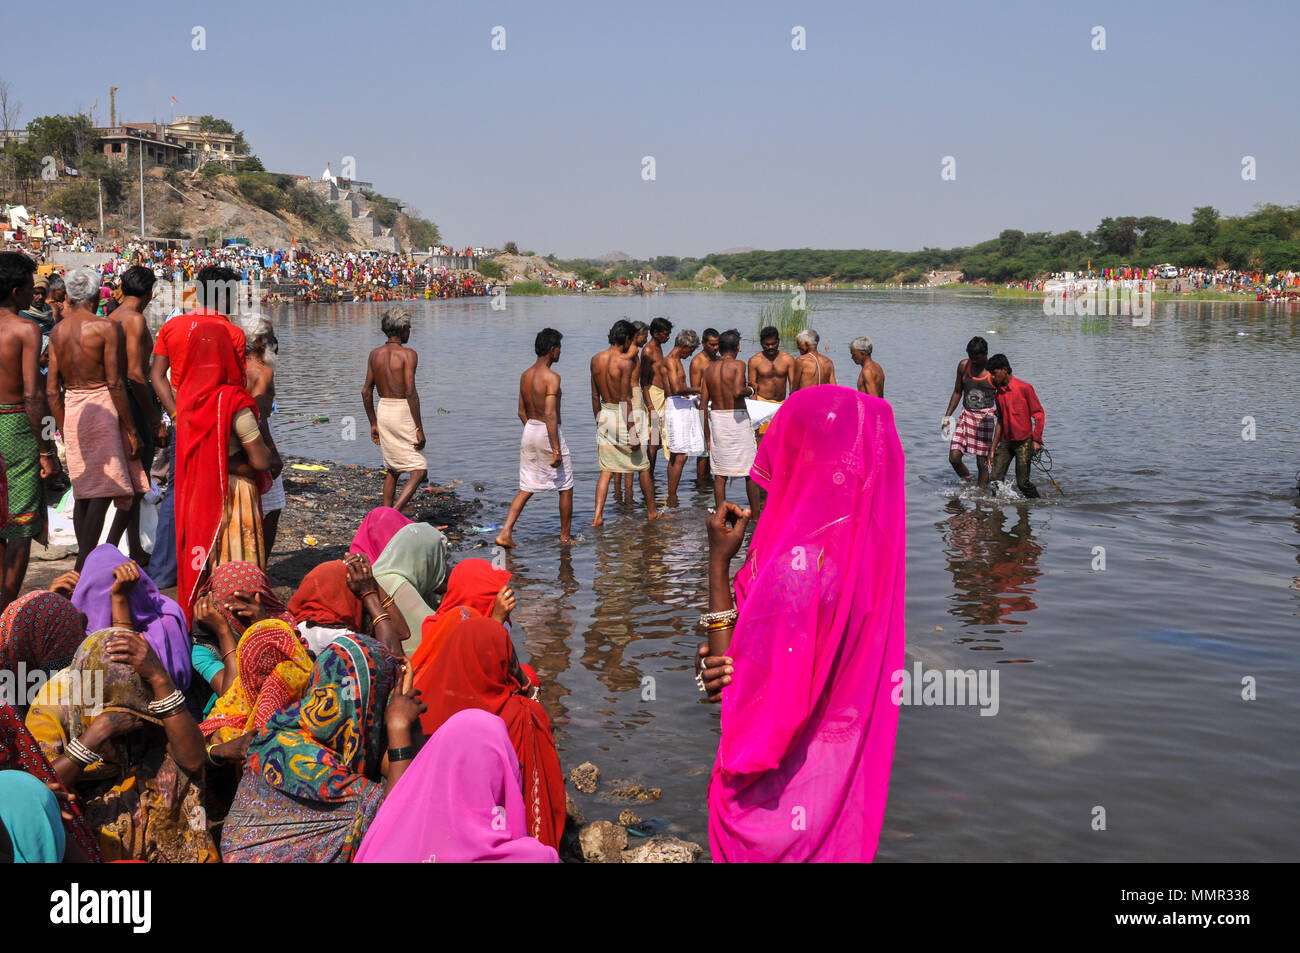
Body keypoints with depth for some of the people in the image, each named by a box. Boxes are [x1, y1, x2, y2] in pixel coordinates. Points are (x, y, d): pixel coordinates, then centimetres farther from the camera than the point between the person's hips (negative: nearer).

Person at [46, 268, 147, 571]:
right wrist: (131, 430, -8)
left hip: (71, 410, 6)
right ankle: (84, 566, -9)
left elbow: (52, 390, 8)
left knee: (83, 491, 14)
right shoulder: (107, 327, -9)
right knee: (104, 490, -4)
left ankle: (84, 562, 21)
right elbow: (115, 384, -13)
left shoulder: (57, 331, 8)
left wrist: (64, 430, 18)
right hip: (101, 408, -6)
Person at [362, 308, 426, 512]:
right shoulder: (408, 354, -11)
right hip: (403, 412, -7)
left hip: (383, 411, 7)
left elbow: (366, 391, 9)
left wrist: (373, 423, 18)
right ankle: (396, 512, -19)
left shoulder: (375, 354, 7)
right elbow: (411, 393, -18)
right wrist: (419, 428, -15)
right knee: (419, 470, -2)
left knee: (392, 469, 19)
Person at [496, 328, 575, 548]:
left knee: (526, 488, 11)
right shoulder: (551, 377, -17)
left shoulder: (525, 375, 8)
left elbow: (522, 412, 14)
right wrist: (556, 449, -23)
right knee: (566, 486, 10)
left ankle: (505, 532, -1)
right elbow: (550, 415, -23)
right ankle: (565, 535, 20)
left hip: (529, 431, 7)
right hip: (548, 432, -7)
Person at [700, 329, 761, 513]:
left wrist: (707, 435, 12)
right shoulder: (738, 364, -8)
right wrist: (750, 390, -3)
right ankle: (756, 513, 14)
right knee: (751, 470, 8)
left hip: (716, 417, 5)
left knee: (719, 473, 9)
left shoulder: (710, 369, 8)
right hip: (737, 418, -5)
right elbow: (737, 392, -25)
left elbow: (703, 404, 6)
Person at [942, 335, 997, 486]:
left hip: (985, 417, -3)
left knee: (982, 462, -3)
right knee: (954, 457, -7)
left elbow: (1000, 401, 1)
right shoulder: (963, 366, 3)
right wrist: (947, 416, 10)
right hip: (966, 415, 3)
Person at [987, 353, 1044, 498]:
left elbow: (1039, 415, -7)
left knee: (1022, 482, -6)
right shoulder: (999, 393, 11)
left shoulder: (1024, 388, -8)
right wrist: (993, 448, 16)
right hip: (1005, 442, 6)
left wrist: (1036, 440, -14)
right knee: (995, 479, -4)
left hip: (1024, 442, -6)